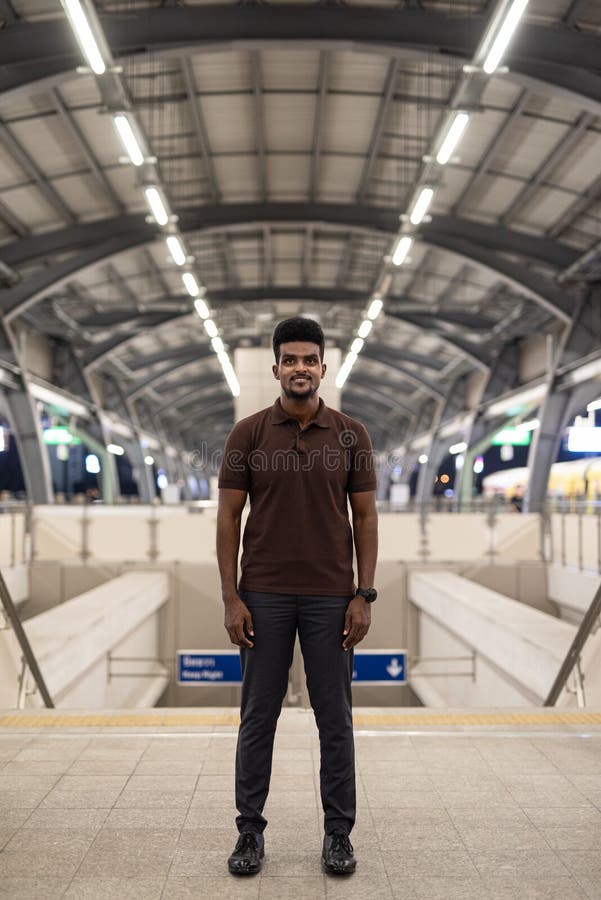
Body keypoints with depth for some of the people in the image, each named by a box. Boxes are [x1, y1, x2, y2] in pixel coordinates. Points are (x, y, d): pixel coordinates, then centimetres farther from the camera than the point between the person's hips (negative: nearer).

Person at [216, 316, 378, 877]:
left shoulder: (350, 436, 2)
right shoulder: (248, 434, -1)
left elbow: (365, 516, 3)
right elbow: (228, 516, -1)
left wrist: (364, 594, -4)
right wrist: (231, 597, -7)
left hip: (331, 597, 1)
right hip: (264, 597, 0)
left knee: (336, 720, 7)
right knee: (257, 718, 8)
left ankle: (338, 833, 21)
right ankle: (250, 832, 22)